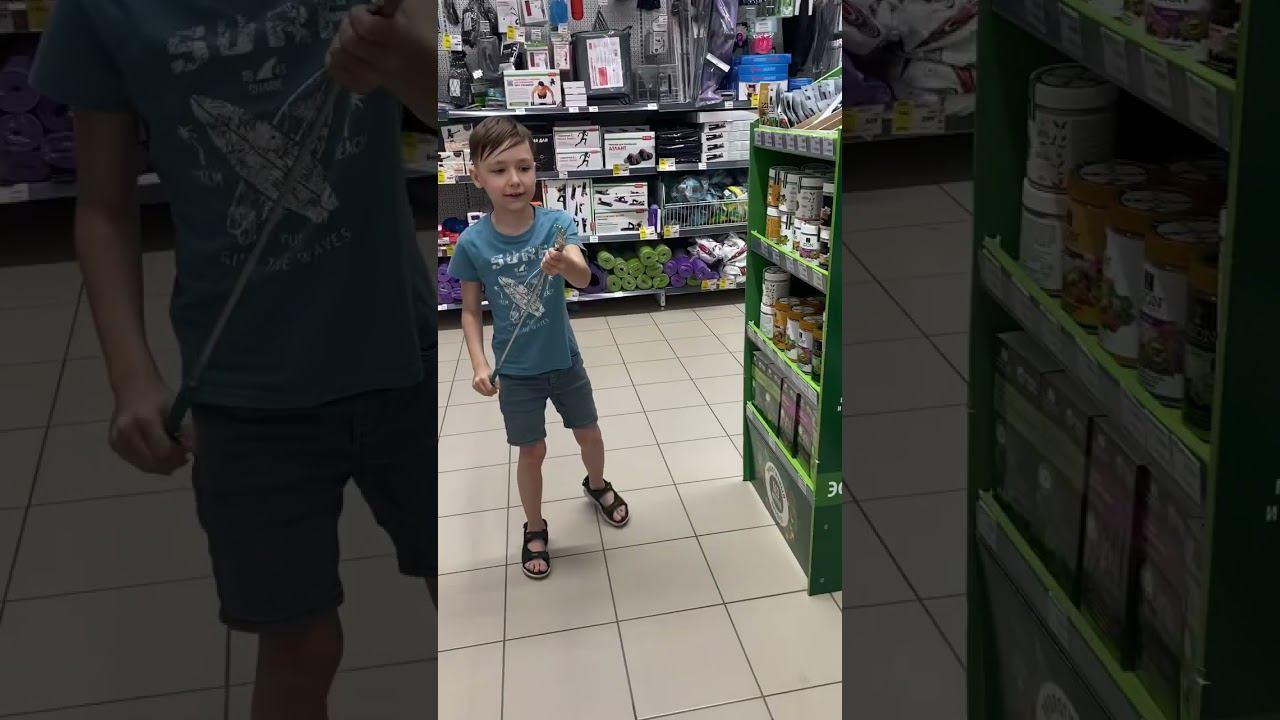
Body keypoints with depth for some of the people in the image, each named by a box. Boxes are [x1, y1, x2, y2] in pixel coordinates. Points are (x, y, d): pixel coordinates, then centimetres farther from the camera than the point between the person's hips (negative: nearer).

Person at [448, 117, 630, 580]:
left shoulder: (556, 224, -18)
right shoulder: (472, 242, -17)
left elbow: (584, 276, -33)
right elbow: (471, 310, -7)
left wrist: (563, 264, -55)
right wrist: (479, 364, -18)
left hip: (564, 360, 1)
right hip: (515, 370, -1)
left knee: (589, 433, 21)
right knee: (532, 452, 12)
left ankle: (597, 485, 53)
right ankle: (535, 529, 35)